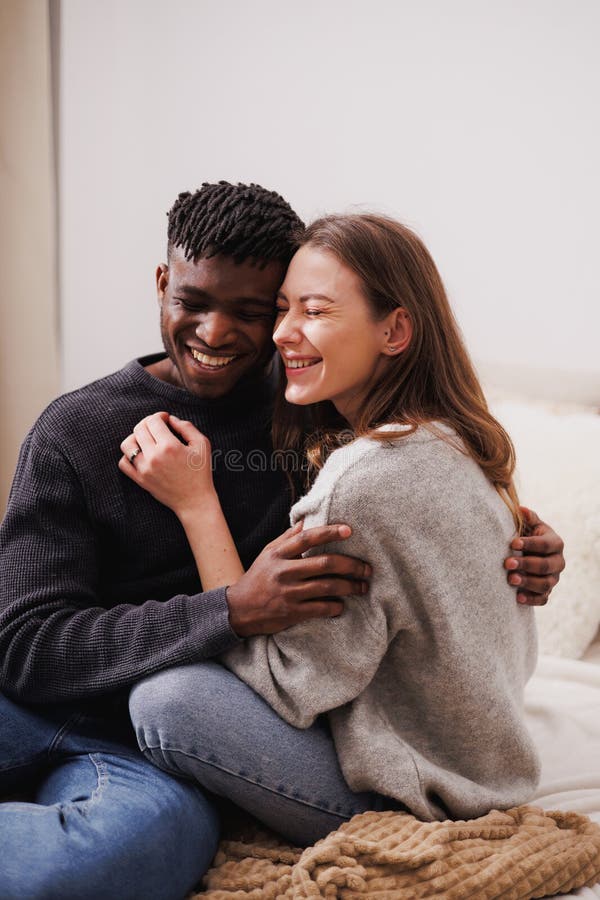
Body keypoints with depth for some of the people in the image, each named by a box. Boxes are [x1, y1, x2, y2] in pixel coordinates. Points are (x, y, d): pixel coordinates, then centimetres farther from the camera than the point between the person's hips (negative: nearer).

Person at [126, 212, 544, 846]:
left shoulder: (370, 479, -27)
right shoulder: (454, 443, 3)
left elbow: (285, 683, -21)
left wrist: (196, 503, -19)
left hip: (419, 805, -10)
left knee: (164, 700, -21)